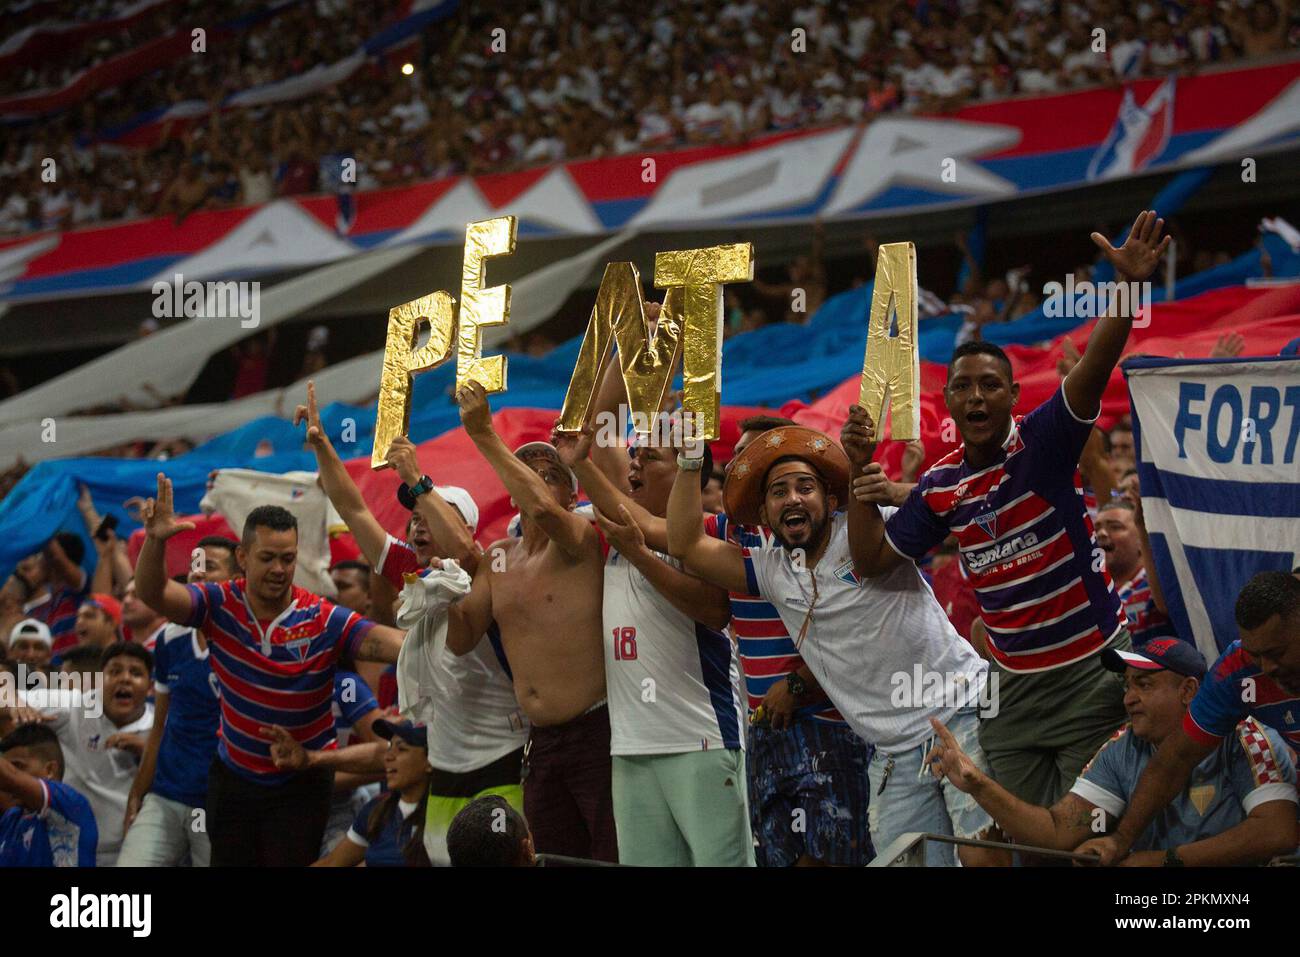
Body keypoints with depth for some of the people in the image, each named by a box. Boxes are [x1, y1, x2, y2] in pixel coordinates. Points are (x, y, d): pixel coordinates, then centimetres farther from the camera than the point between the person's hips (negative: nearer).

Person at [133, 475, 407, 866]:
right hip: (233, 775, 3)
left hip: (301, 785, -3)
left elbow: (392, 643, -29)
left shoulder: (324, 620, -17)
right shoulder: (220, 605, -10)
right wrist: (155, 540, -42)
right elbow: (153, 594, -22)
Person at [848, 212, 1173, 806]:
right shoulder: (939, 488, 5)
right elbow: (875, 559, 10)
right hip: (1012, 684, 5)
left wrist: (1129, 286, -42)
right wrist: (860, 476, -2)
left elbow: (1095, 367, -26)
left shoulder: (1043, 441, -10)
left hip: (1090, 669, -5)